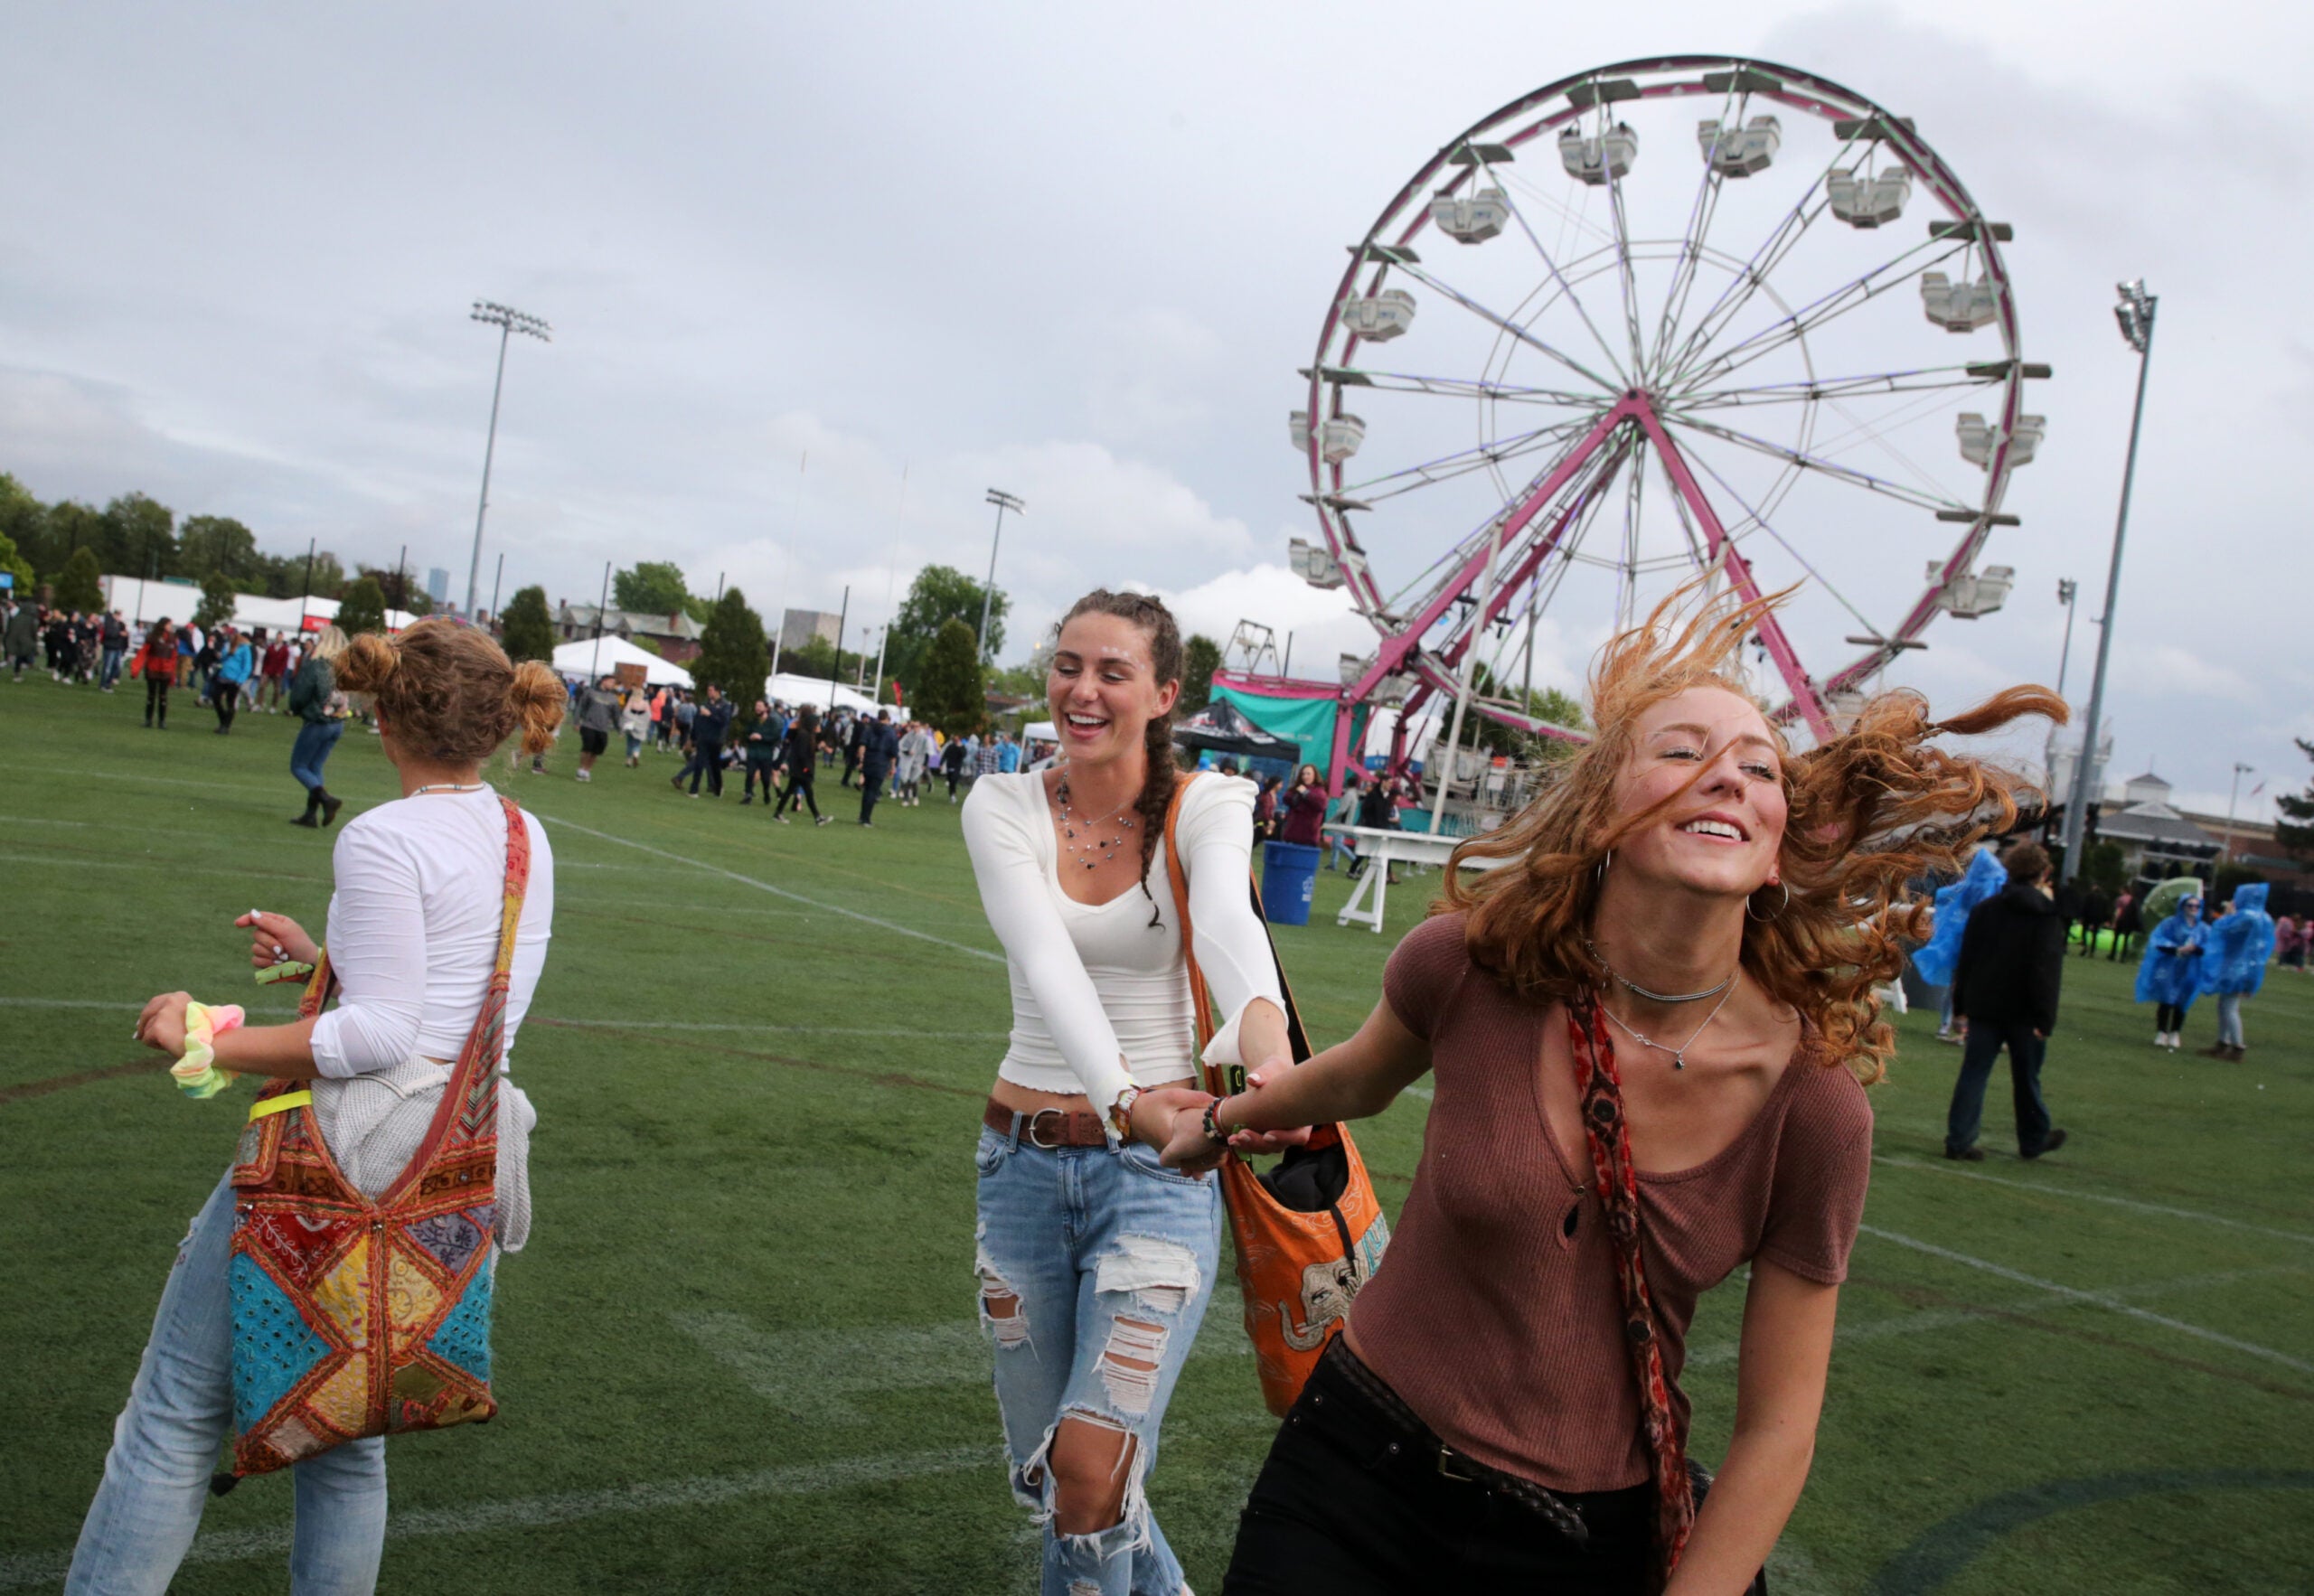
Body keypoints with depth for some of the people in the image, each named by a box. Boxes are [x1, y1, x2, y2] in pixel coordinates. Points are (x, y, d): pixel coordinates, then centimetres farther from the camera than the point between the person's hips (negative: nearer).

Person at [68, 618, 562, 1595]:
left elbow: (381, 1033, -17)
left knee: (182, 1406, 3)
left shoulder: (383, 840, -12)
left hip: (357, 1143, -8)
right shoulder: (527, 840, 11)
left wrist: (207, 1045, -12)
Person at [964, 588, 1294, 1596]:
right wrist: (1123, 1098, -43)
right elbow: (1047, 959, -24)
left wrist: (1268, 1043, -53)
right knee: (1040, 1476, 15)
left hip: (1157, 1167, -3)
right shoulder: (1002, 808, -5)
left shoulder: (1204, 806, -8)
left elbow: (1228, 923, -30)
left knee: (1092, 1470, -16)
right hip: (1022, 1162, 3)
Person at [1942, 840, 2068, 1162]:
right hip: (2023, 1012, -3)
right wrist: (2045, 1019, -14)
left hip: (1984, 1006, 3)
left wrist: (1961, 1003, 12)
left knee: (1973, 1073, 3)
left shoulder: (1984, 909, 5)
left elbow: (1966, 959, 7)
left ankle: (1959, 1140, -2)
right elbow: (2047, 972, -14)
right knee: (2026, 1078, 12)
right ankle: (2033, 1140, 28)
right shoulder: (2048, 916, -8)